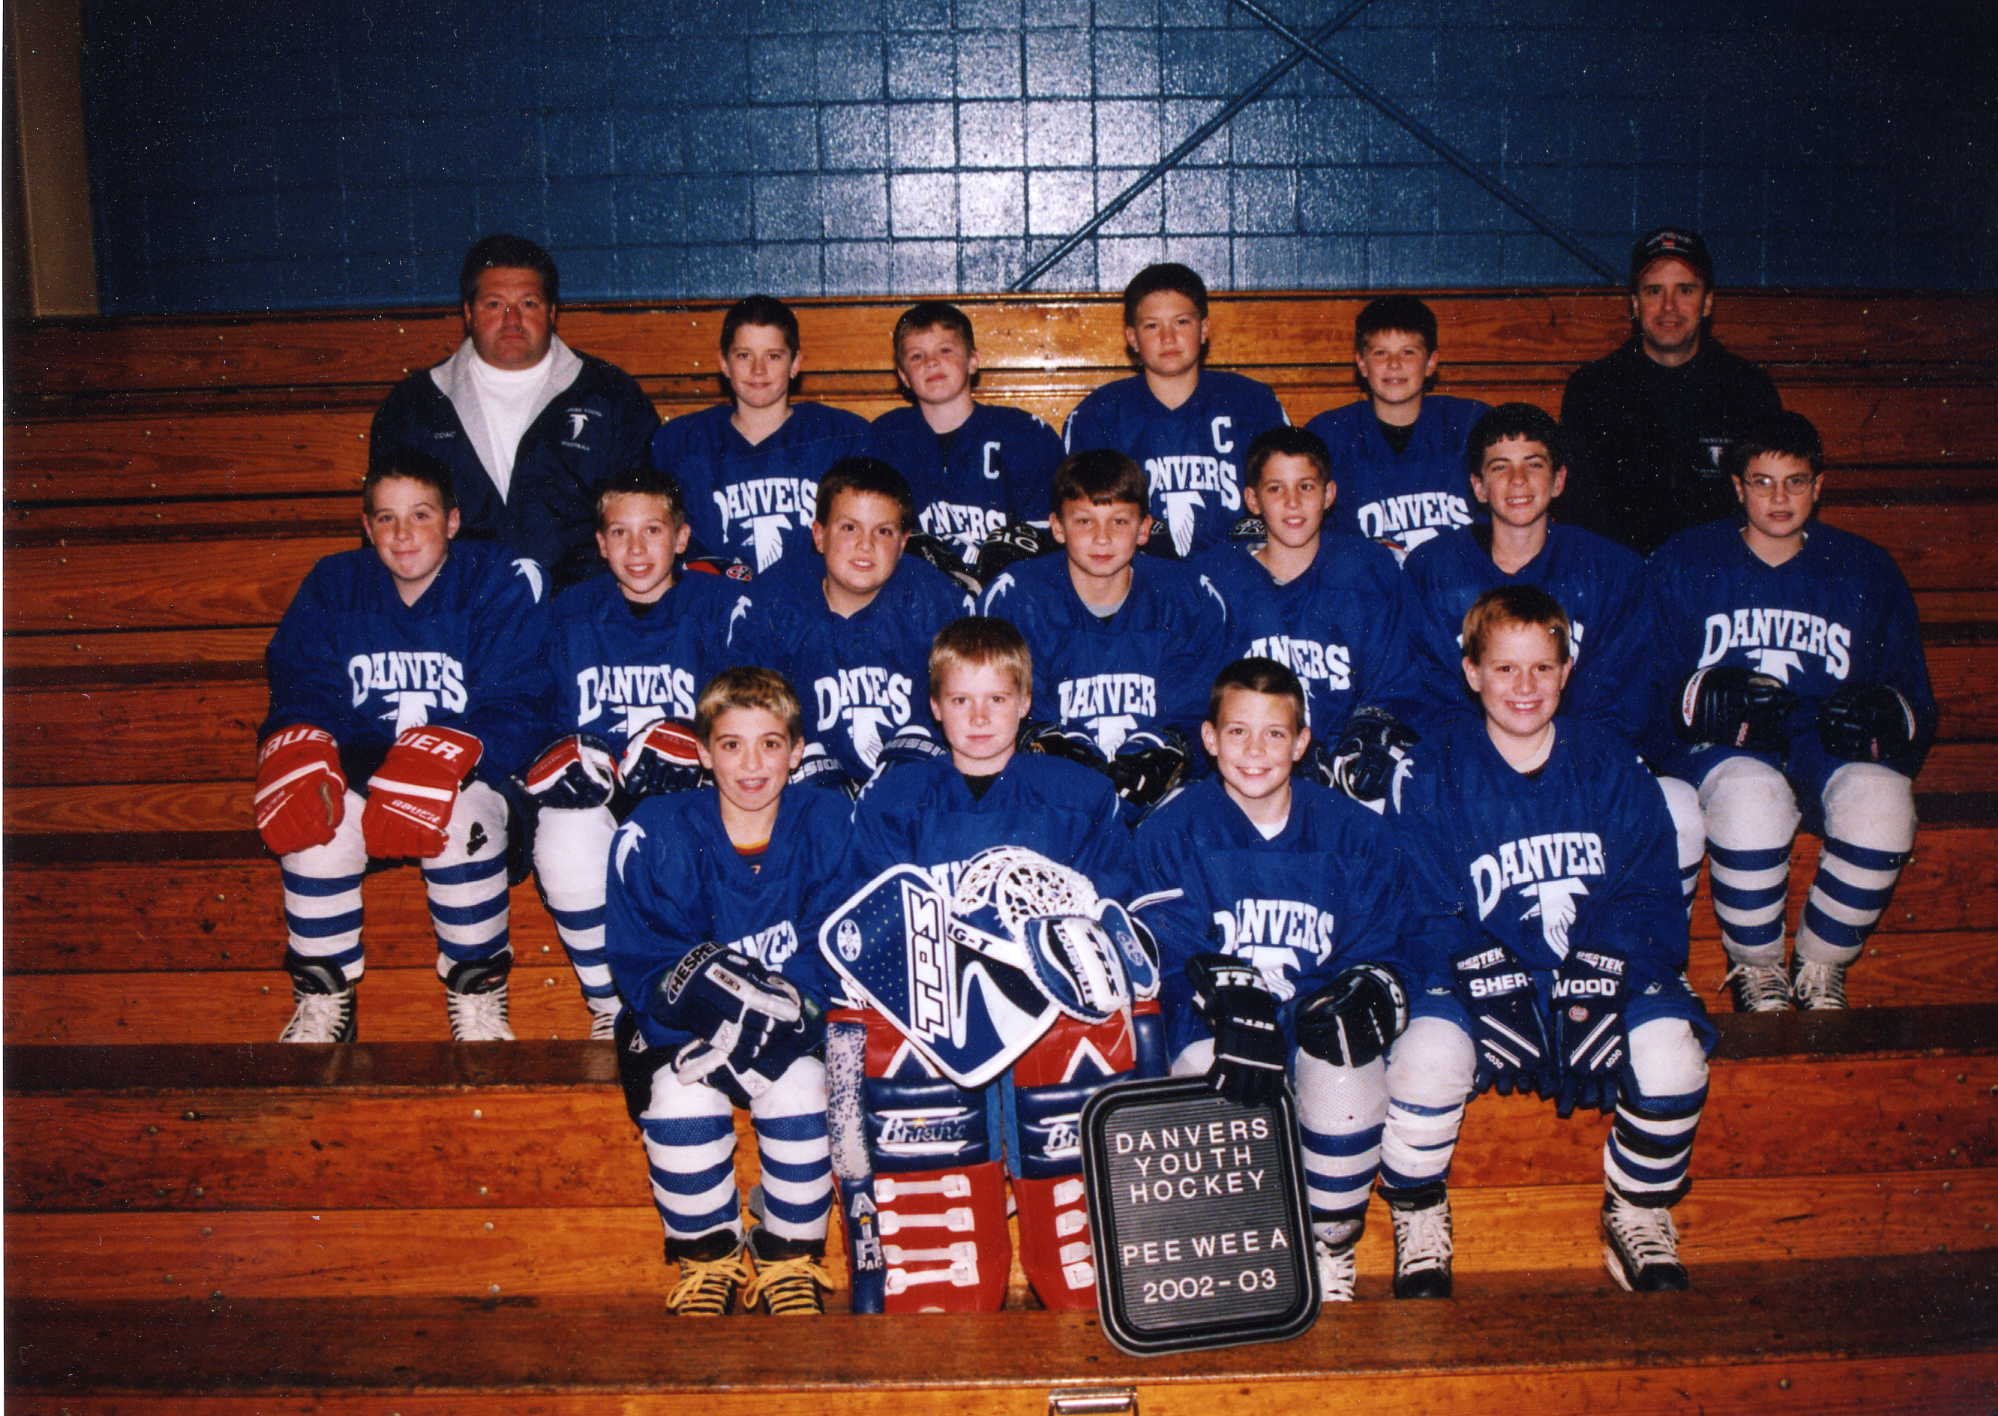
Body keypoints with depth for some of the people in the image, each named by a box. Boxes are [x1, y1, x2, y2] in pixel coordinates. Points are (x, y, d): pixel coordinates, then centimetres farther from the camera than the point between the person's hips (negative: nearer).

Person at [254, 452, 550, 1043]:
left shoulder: (502, 583, -5)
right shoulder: (333, 586, 6)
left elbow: (508, 710, -13)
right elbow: (300, 693, 1)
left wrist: (436, 767, -30)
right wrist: (298, 761, -23)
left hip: (467, 769, -3)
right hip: (359, 761, 3)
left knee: (465, 817, -36)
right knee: (314, 820, -29)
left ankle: (477, 996, -15)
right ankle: (322, 1000, -9)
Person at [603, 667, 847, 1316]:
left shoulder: (826, 825, -11)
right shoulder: (658, 834, -13)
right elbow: (641, 965, -13)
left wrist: (781, 1010, -30)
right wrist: (709, 998, -32)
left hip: (793, 1020, 1)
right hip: (679, 1024, 0)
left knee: (800, 1088, -29)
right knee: (683, 1099, -30)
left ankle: (790, 1259, -5)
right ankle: (705, 1260, -4)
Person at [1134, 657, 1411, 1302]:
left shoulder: (1354, 831, 6)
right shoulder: (1172, 829, 2)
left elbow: (1379, 953, 6)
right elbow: (1173, 956, -7)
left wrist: (1362, 999, -19)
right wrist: (1236, 1007, -27)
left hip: (1320, 1018, 1)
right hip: (1213, 1022, -1)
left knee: (1345, 1082, -32)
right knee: (1219, 1077, -35)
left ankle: (1331, 1241, -5)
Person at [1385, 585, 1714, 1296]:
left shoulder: (1611, 765, 7)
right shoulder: (1438, 774, 1)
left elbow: (1651, 894, 4)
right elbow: (1428, 913, -3)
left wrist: (1603, 970, -15)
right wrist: (1490, 979, -20)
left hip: (1603, 971, 2)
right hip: (1483, 973, -2)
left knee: (1671, 1047, -28)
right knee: (1428, 1056, -32)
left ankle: (1640, 1213, 2)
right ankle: (1418, 1222, -2)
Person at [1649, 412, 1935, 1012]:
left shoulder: (1866, 570, 15)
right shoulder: (1683, 563, 10)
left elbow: (1915, 699, 16)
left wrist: (1885, 715, -8)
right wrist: (1705, 699, -17)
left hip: (1828, 749, 2)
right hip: (1717, 750, -2)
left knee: (1882, 794, -33)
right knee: (1751, 791, -38)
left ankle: (1823, 969, -9)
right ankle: (1755, 969, -12)